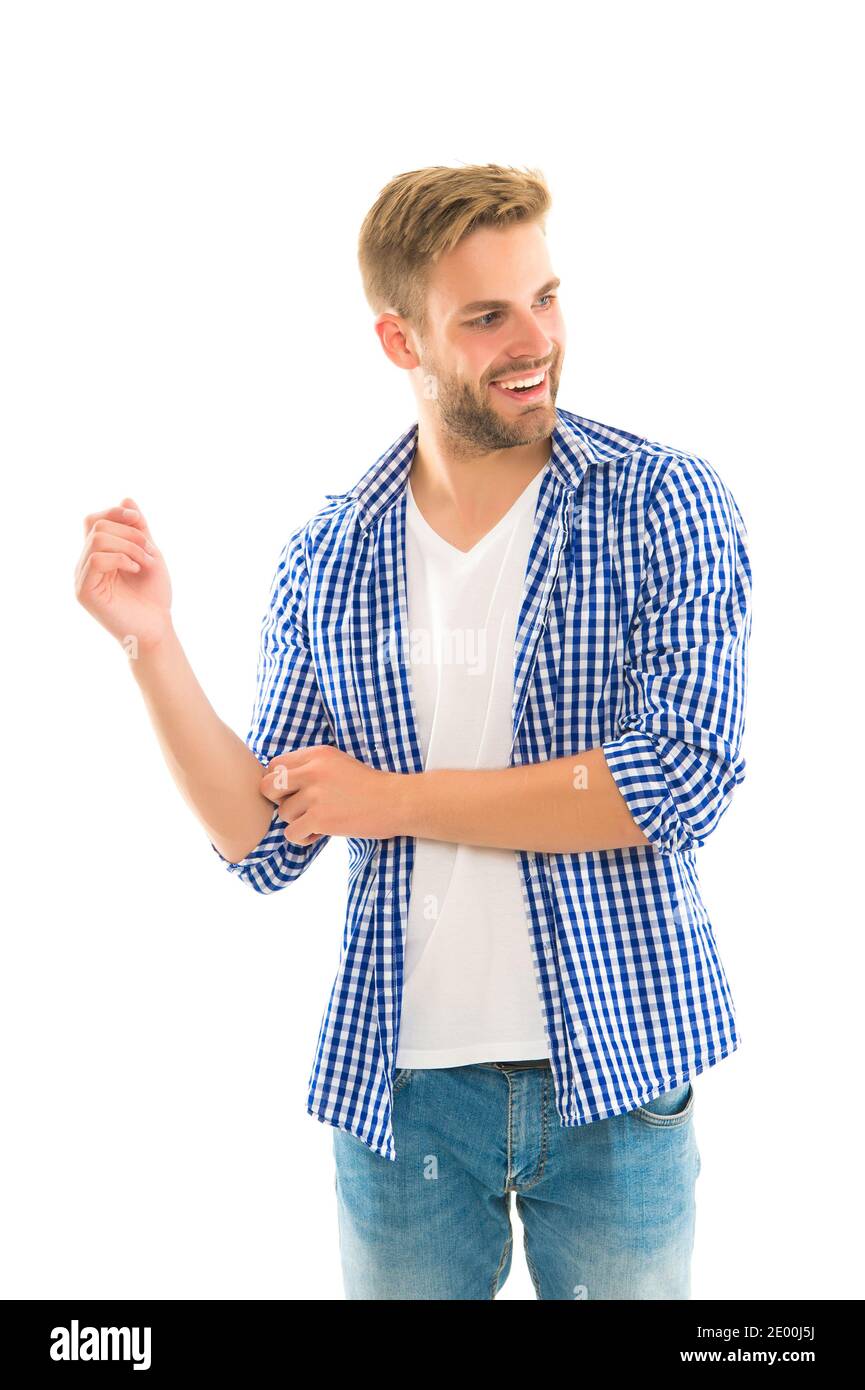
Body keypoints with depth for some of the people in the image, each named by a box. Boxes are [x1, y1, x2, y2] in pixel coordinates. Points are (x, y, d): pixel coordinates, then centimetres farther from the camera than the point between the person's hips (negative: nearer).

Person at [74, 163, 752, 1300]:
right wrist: (152, 643, -11)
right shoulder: (325, 556, 1)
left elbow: (685, 779, -19)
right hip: (399, 1087, 2)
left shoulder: (666, 504, -7)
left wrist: (396, 799, -13)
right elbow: (266, 845, 1)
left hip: (615, 1077, -1)